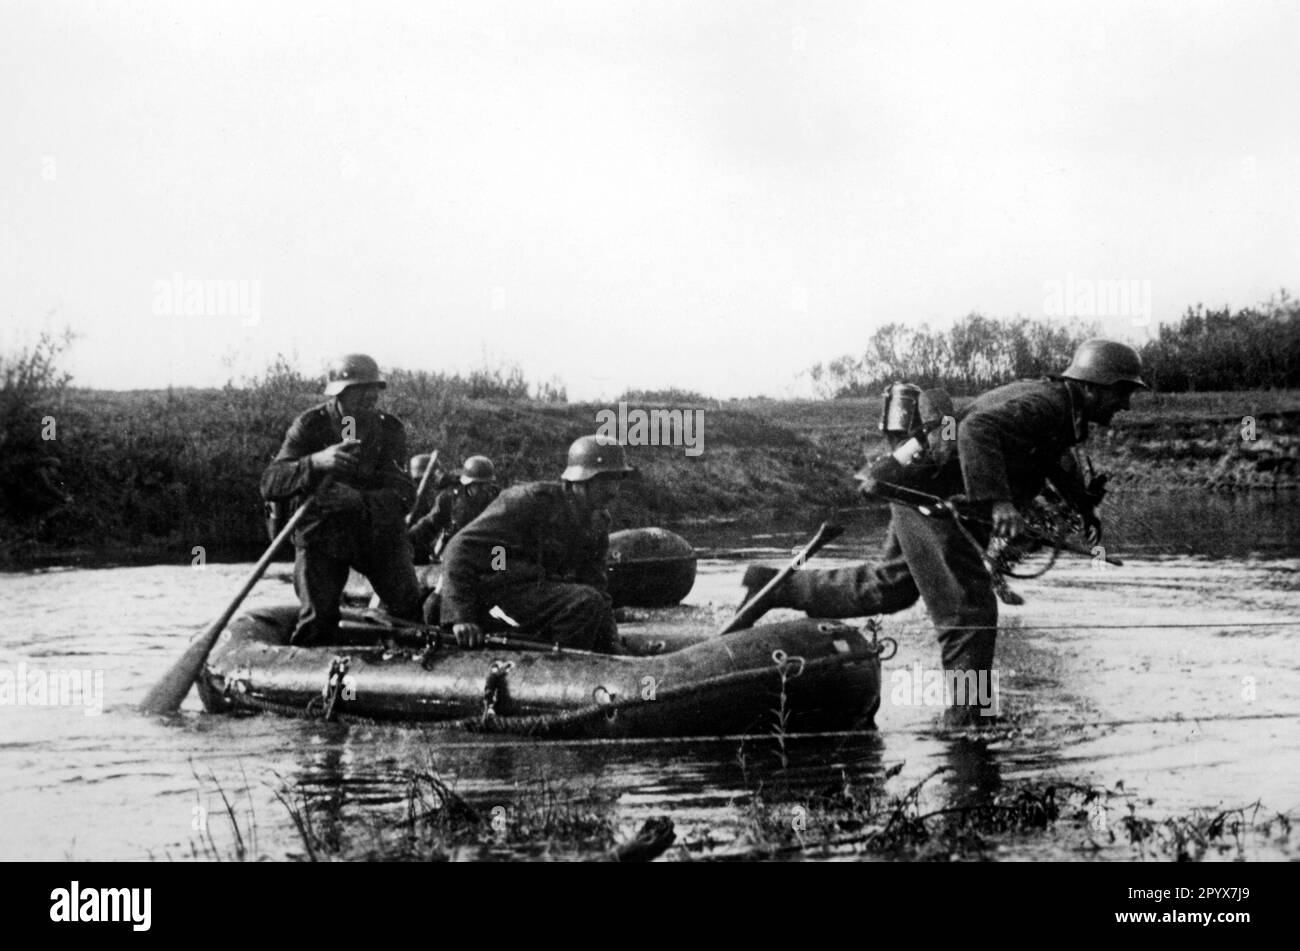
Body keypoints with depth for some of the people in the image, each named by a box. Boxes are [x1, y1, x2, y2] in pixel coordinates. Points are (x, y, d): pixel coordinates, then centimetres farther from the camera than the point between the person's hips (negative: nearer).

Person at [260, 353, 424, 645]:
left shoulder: (390, 429, -7)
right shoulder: (310, 426, -11)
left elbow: (403, 496, -17)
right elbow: (270, 485, -21)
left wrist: (357, 499, -37)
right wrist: (316, 462, -40)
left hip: (379, 531, 2)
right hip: (320, 534, -2)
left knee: (410, 609, -3)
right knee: (318, 619, -14)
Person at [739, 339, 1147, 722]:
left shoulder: (1062, 409, 11)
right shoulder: (1043, 405, -21)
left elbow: (1057, 458, 34)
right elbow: (977, 429, -37)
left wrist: (1085, 506, 26)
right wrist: (997, 501, -44)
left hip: (922, 497, 11)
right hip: (932, 497, -11)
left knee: (887, 588, 21)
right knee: (969, 609, -10)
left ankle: (772, 585, 29)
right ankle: (969, 714, -5)